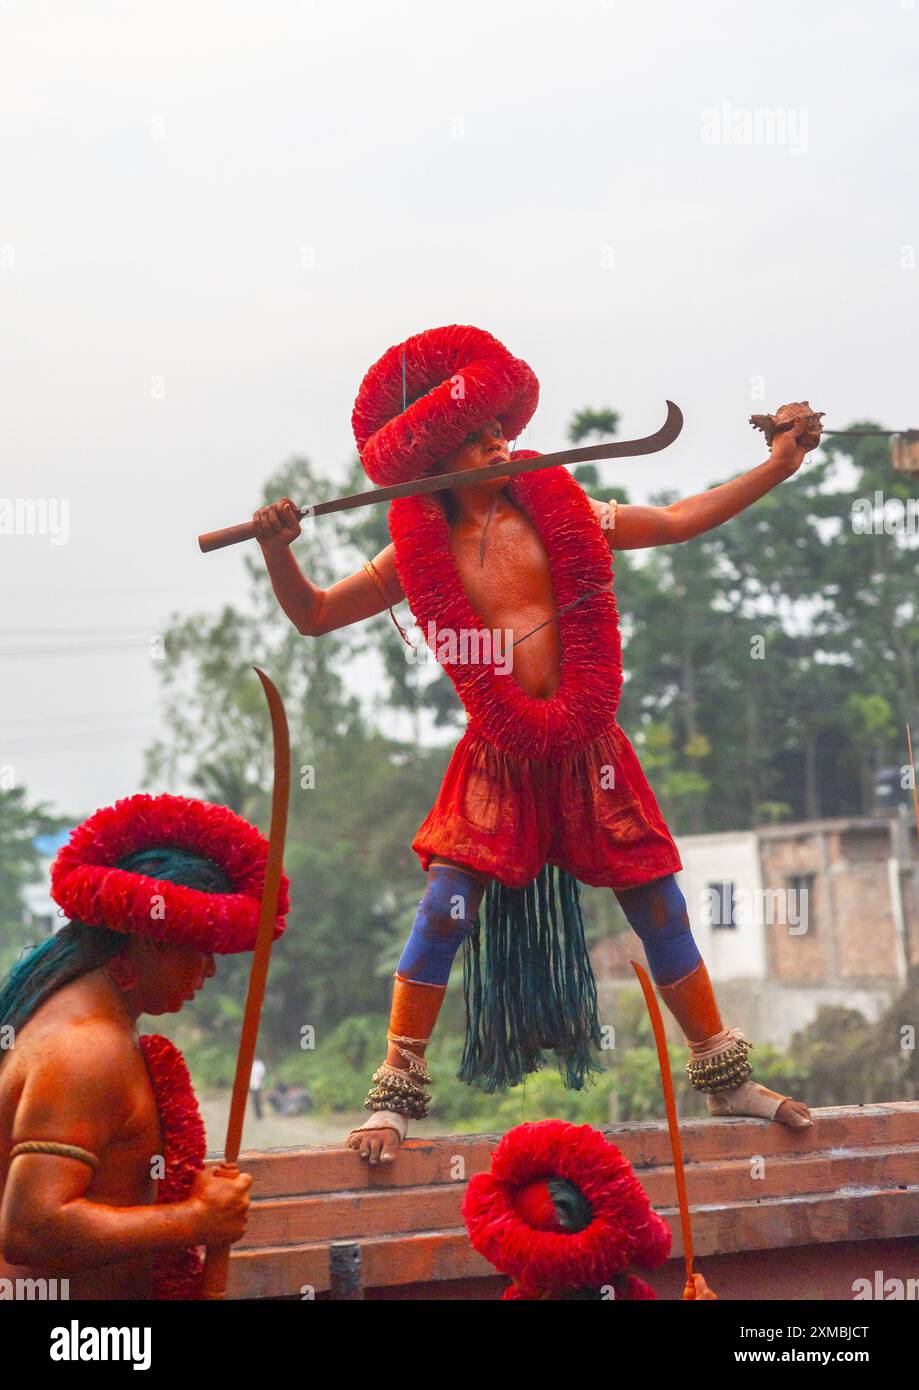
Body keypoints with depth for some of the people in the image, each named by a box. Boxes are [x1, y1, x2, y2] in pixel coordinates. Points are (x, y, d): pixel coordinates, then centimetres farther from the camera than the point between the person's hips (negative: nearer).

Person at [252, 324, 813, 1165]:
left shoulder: (555, 513, 5)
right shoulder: (422, 553, 2)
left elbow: (677, 522, 14)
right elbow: (314, 615, 6)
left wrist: (779, 465, 11)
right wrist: (278, 552, -13)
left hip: (587, 751, 2)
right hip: (498, 762, -1)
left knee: (659, 908, 6)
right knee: (445, 908, -13)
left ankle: (725, 1077, 21)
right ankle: (397, 1093, -1)